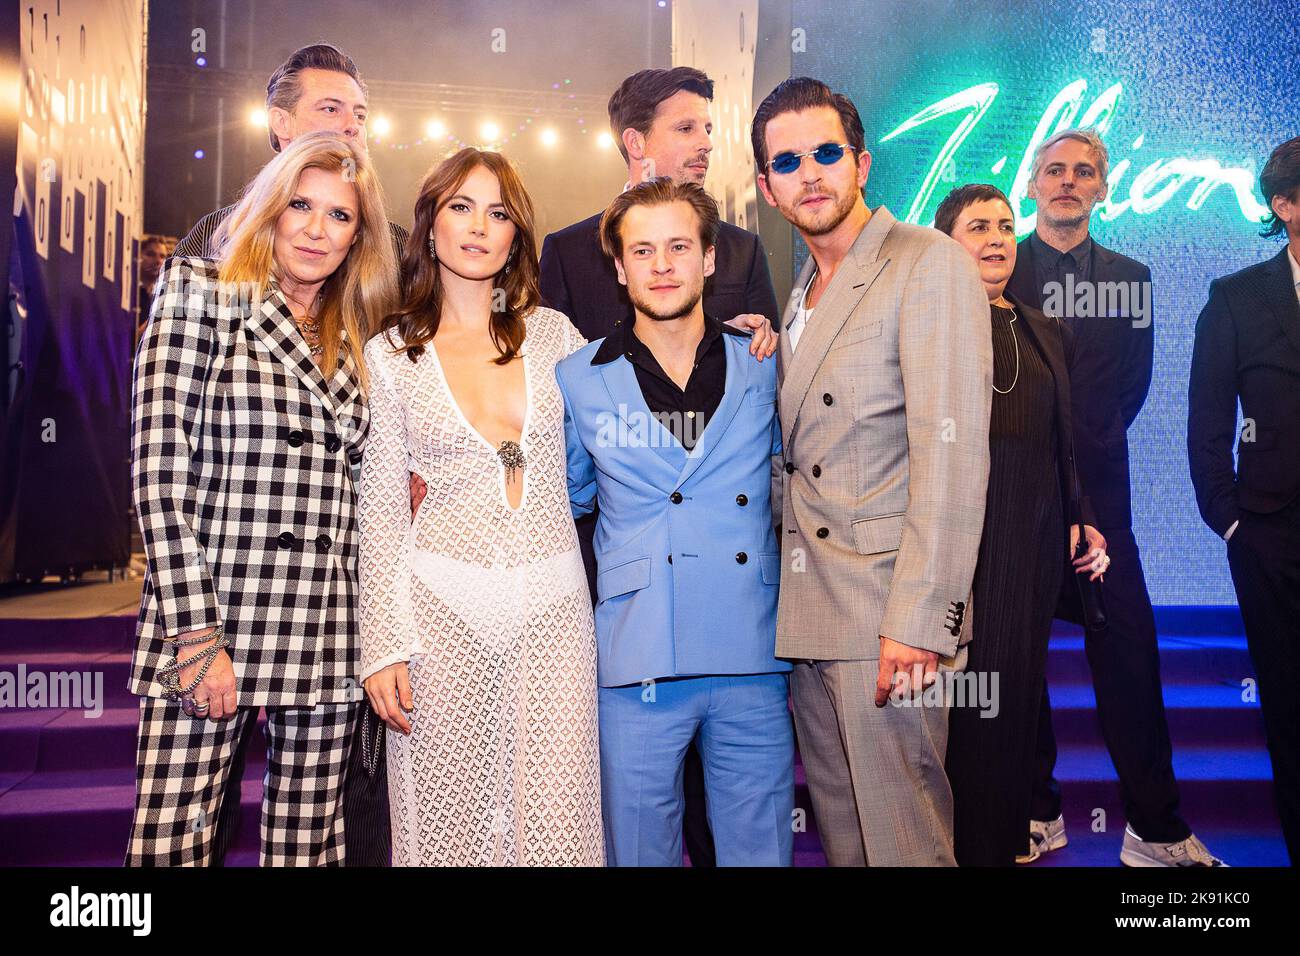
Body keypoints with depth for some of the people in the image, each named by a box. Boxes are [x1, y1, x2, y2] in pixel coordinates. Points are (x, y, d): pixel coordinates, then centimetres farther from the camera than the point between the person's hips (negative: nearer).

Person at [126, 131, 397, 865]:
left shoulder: (359, 337, 15)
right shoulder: (202, 294, 1)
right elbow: (160, 468, -7)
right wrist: (196, 632, -13)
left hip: (326, 633, 4)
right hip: (210, 618, -4)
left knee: (307, 845, 8)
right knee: (173, 847, -2)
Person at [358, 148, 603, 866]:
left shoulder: (551, 333, 9)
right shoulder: (391, 354, 5)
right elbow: (381, 510, 4)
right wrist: (382, 645, -3)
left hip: (553, 603, 1)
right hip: (443, 605, -1)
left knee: (555, 827, -1)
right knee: (448, 823, 4)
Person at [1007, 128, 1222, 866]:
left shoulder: (1130, 276, 13)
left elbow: (1134, 379, 12)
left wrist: (1093, 444, 4)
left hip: (1097, 482, 1)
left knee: (1128, 644, -2)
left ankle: (1156, 827, 6)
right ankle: (1037, 811, 16)